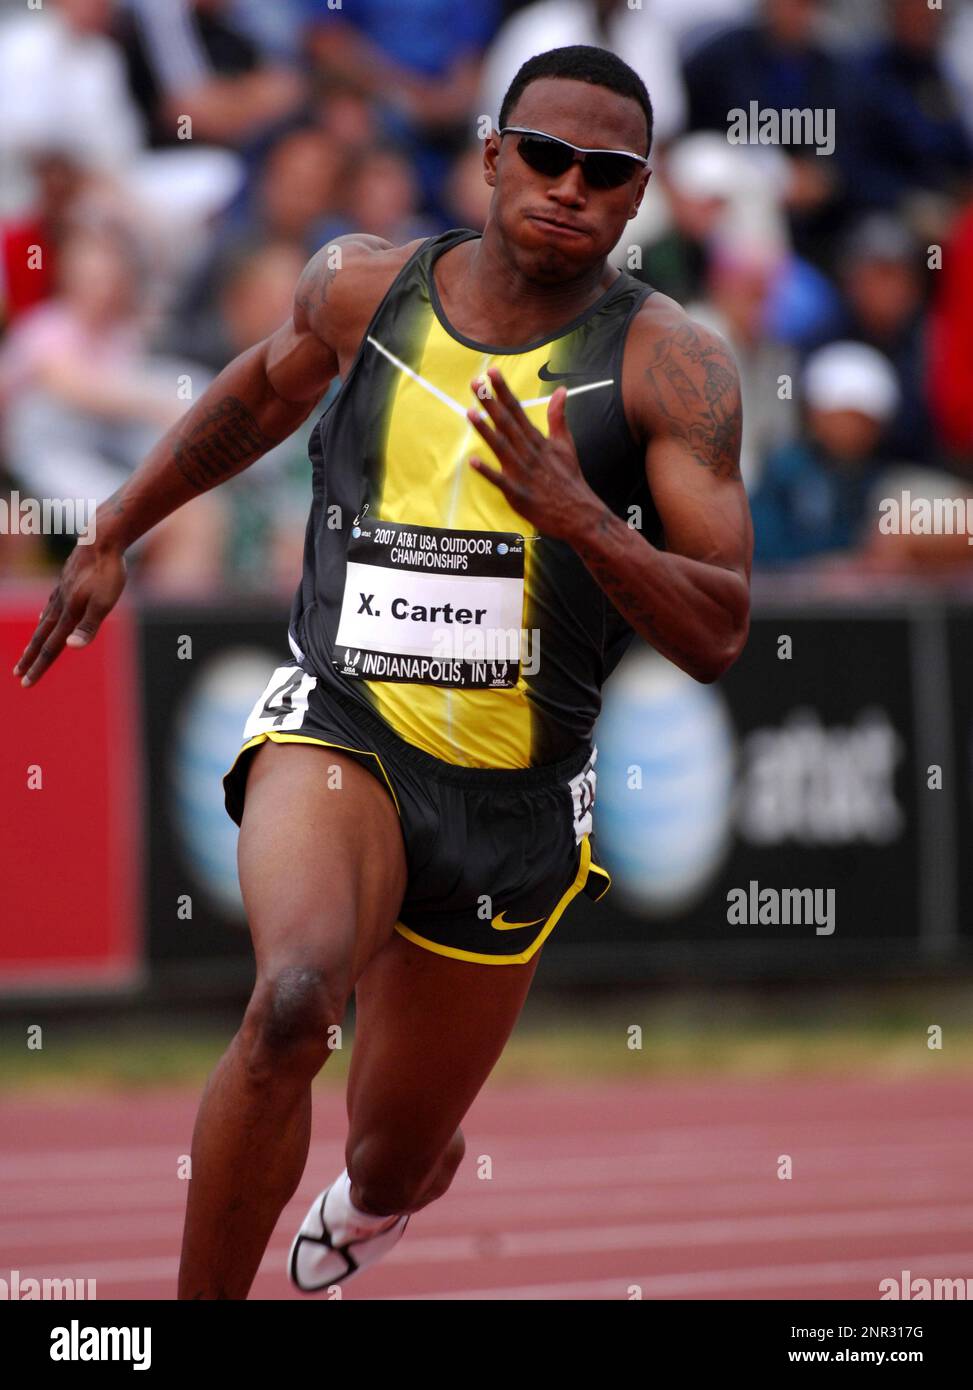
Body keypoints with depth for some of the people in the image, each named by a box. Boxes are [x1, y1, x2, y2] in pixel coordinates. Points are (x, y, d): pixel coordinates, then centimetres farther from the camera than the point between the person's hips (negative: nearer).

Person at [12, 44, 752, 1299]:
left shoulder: (668, 366, -9)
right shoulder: (366, 291, 0)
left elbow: (716, 636, -14)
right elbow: (261, 395, 24)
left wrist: (578, 515, -30)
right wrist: (113, 536, 29)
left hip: (514, 804, 0)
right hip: (339, 732, 0)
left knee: (395, 1163, 17)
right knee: (292, 1004, -34)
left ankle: (370, 1195, 57)